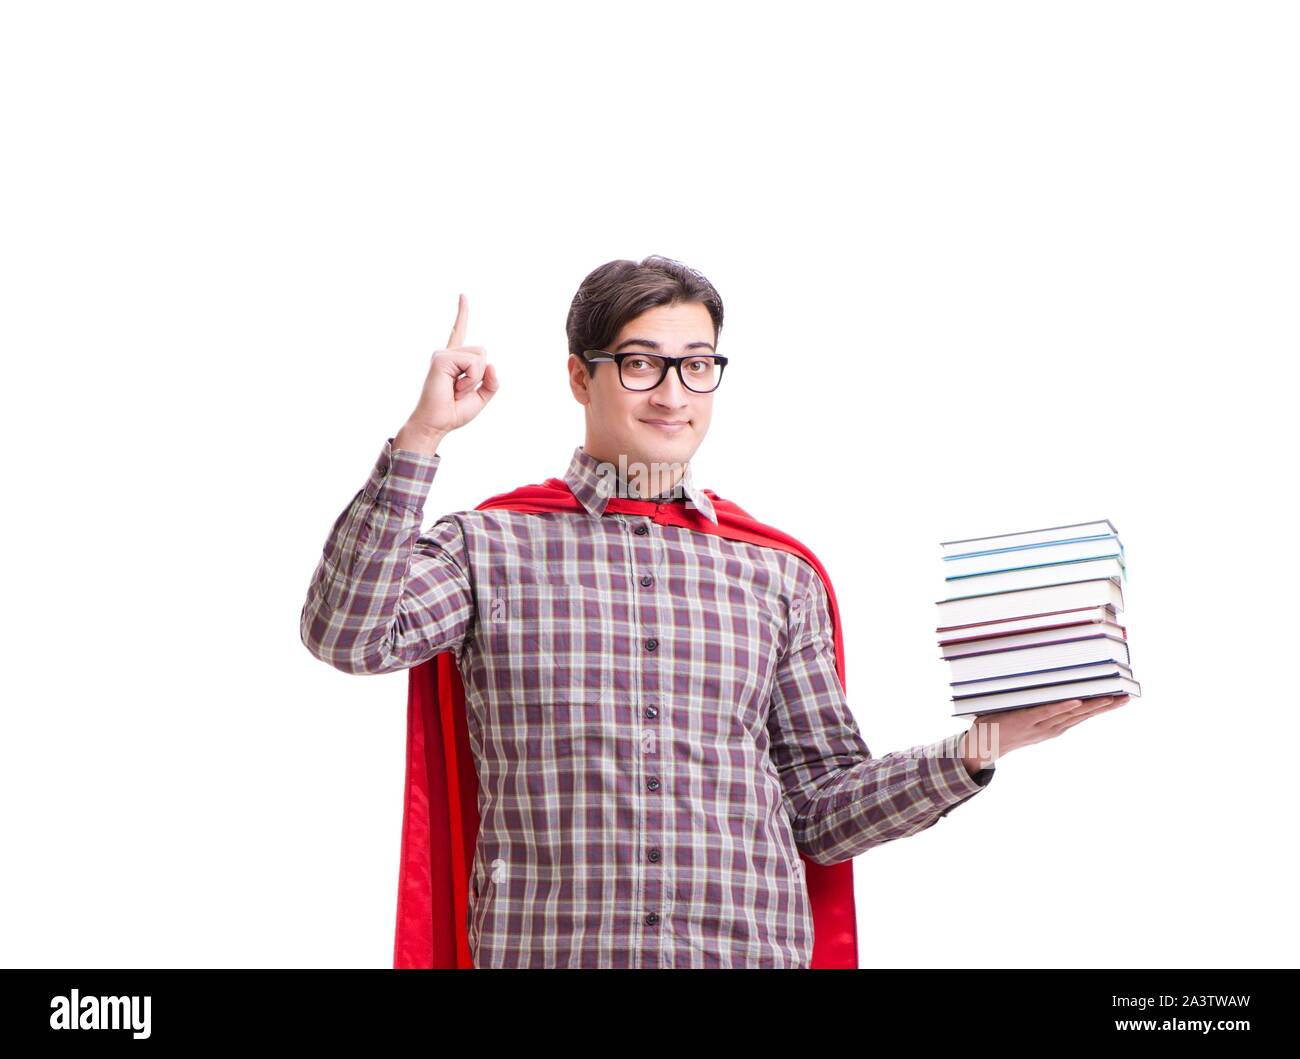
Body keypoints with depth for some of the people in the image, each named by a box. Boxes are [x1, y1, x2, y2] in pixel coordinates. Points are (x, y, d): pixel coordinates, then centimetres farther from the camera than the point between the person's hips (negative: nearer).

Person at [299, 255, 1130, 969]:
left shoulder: (781, 580, 12)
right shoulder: (491, 548, 5)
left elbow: (823, 810, 12)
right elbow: (349, 635, -11)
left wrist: (980, 748, -1)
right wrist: (421, 439, -12)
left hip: (754, 949, 2)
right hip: (546, 950, -2)